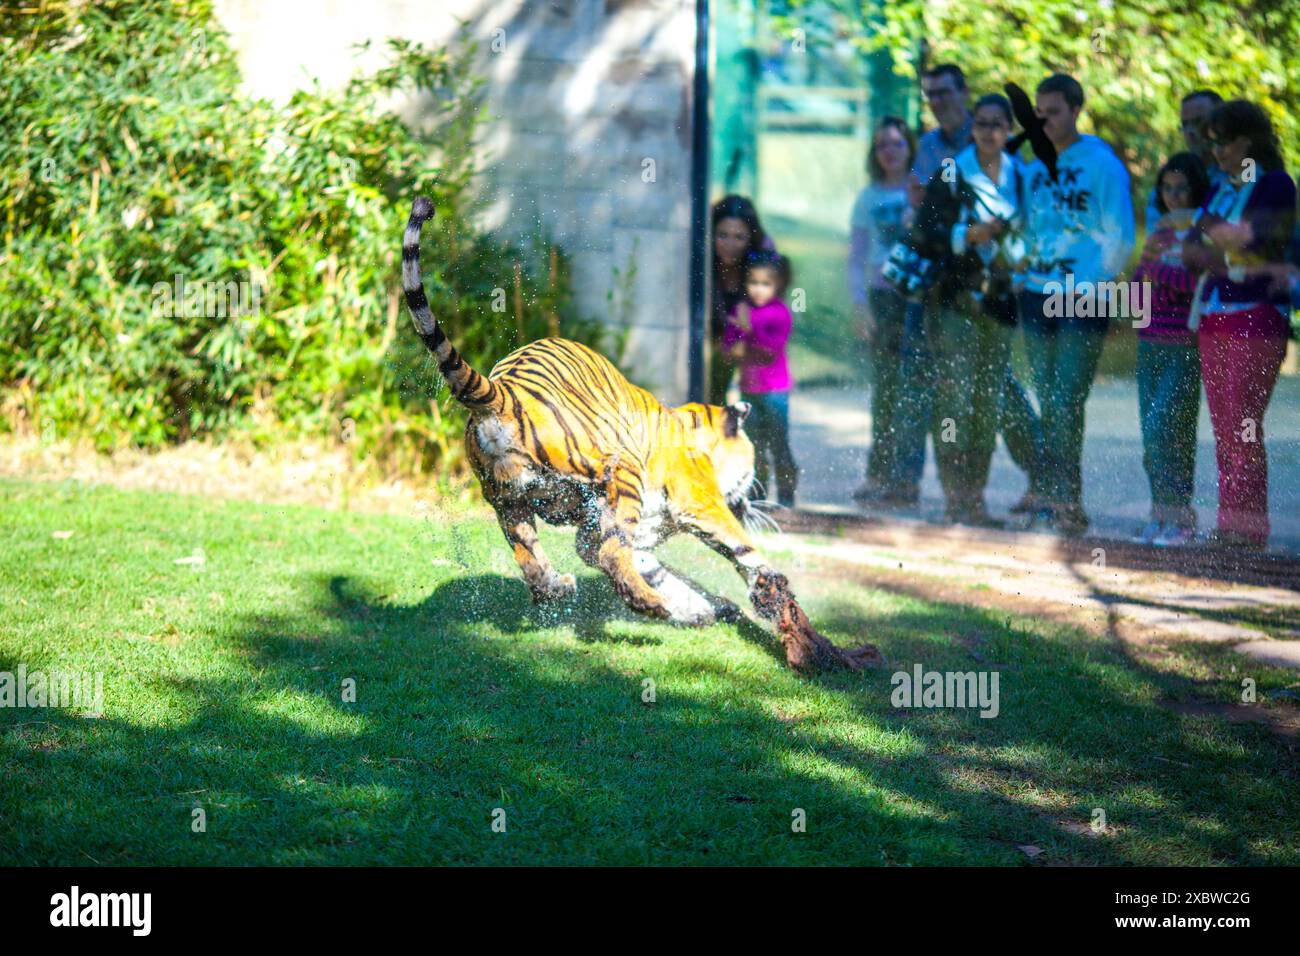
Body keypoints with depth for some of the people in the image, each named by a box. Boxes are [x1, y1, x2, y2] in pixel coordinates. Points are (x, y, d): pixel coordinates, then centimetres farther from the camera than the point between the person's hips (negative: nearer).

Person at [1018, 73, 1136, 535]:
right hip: (1037, 297, 6)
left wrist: (1087, 288, -12)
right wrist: (1020, 267, 9)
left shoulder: (1103, 164, -5)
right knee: (1048, 405, 6)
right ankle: (1051, 499, 10)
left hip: (1083, 302, -6)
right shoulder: (1033, 163, 13)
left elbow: (1119, 239, -6)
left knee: (1066, 404, -11)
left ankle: (1065, 504, -9)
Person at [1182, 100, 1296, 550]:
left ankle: (1248, 523, -10)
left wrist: (1209, 228, -2)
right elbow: (1191, 249, 12)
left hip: (1257, 315, -7)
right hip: (1213, 317, 7)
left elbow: (1253, 235, -16)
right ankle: (1229, 521, 8)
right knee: (1223, 427, 5)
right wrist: (1227, 261, -7)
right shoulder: (1221, 190, 19)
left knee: (1242, 426, -12)